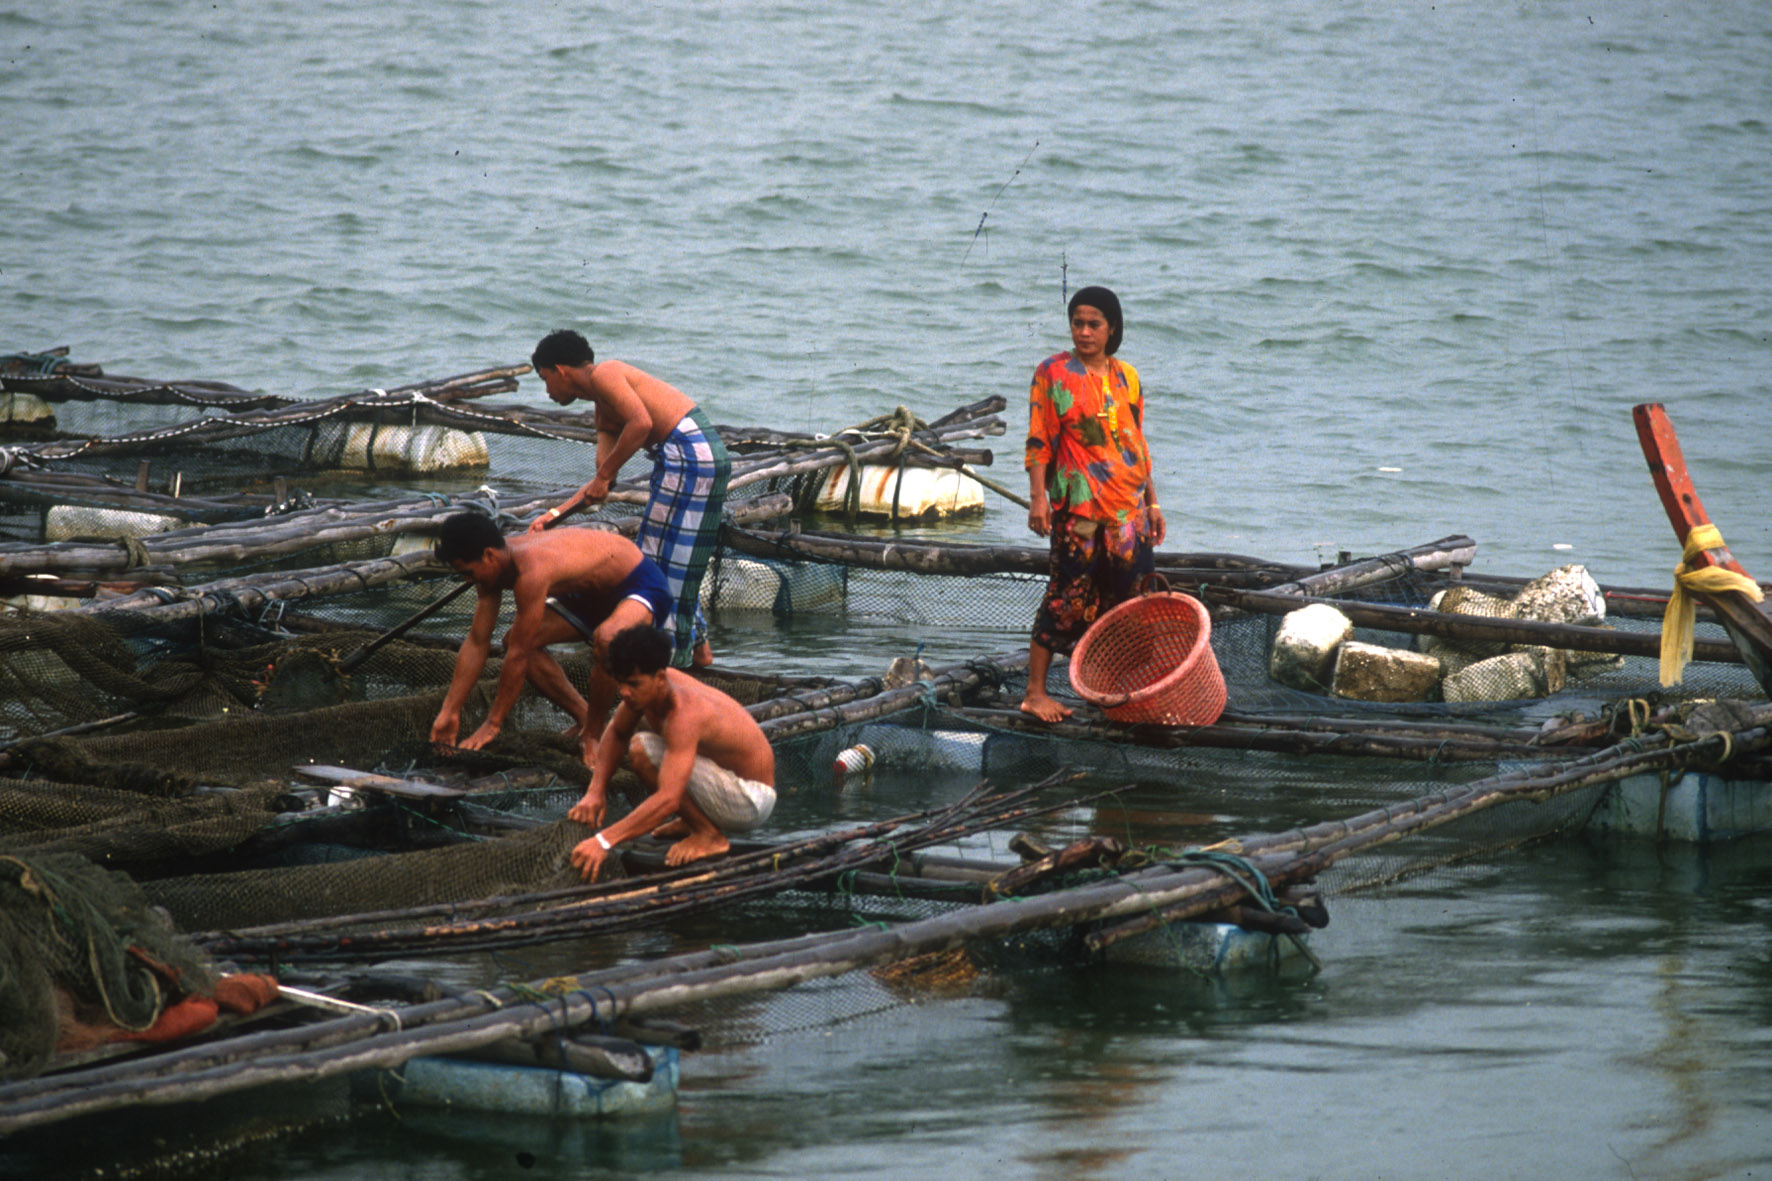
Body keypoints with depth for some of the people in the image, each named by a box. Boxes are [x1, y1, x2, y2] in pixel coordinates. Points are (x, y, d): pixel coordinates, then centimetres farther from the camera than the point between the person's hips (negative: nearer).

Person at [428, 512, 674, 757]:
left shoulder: (531, 572, -36)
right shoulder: (492, 565, -9)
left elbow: (518, 656, -31)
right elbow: (476, 643, -3)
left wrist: (492, 724, -24)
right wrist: (449, 712, -4)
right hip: (594, 594, 10)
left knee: (607, 639, -40)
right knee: (516, 640, -1)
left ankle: (592, 735, -18)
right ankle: (584, 717, 10)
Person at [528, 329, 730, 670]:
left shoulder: (602, 374, -6)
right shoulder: (604, 409, 23)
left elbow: (641, 423, -21)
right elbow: (603, 479, 20)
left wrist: (604, 475, -13)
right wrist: (555, 514, 17)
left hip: (690, 451, -10)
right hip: (707, 452, 10)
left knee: (666, 556, -4)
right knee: (676, 557, 20)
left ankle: (671, 656, 0)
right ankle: (697, 645, 27)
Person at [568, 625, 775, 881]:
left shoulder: (685, 714, -32)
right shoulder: (647, 685, -6)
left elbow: (669, 799, -42)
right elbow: (616, 734, 13)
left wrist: (604, 841, -46)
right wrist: (595, 792, -3)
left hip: (751, 801, -9)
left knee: (643, 751, -25)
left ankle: (709, 835, -12)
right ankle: (696, 820, 16)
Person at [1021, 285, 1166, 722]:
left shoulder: (1126, 377, 12)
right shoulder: (1053, 373, -1)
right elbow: (1038, 441, -5)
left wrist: (1151, 500, 16)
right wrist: (1038, 497, -14)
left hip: (1128, 506, 5)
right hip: (1078, 503, -5)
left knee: (1128, 596, 4)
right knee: (1070, 594, -6)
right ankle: (1035, 690, -1)